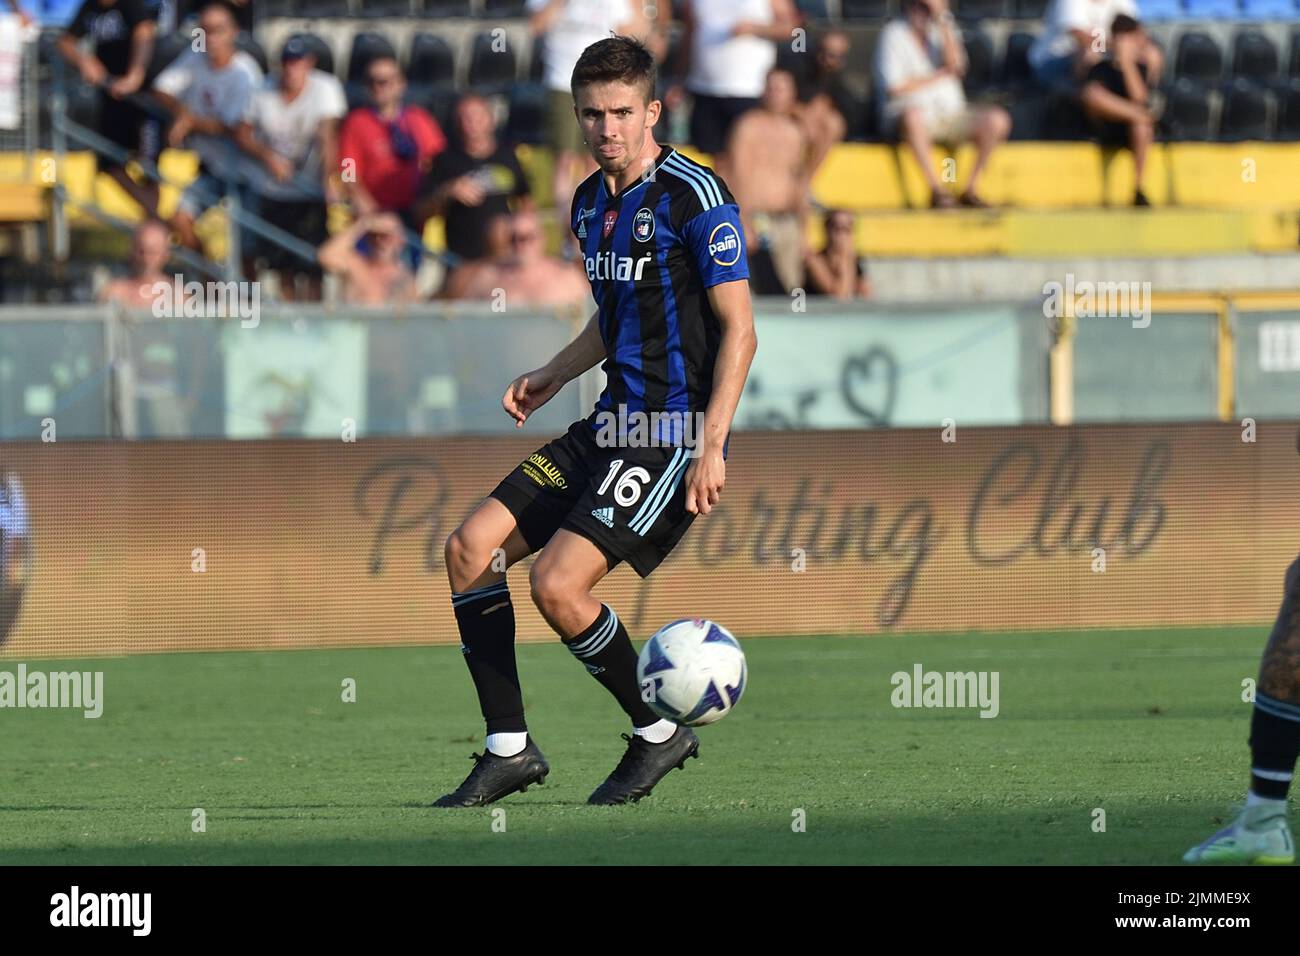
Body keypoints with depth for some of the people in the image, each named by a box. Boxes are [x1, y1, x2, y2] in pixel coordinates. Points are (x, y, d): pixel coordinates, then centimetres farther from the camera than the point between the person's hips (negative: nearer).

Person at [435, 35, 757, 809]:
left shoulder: (694, 195, -13)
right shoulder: (591, 202, 12)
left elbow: (739, 330, -14)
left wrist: (712, 447, -21)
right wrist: (554, 375, 12)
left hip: (675, 433, -9)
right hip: (611, 426, 9)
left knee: (557, 584, -19)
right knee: (471, 548, -1)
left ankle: (657, 733, 2)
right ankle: (510, 748, 4)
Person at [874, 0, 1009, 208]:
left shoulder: (946, 29, 12)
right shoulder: (894, 33, -1)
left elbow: (956, 64, -8)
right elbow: (894, 88, -11)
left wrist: (943, 21, -12)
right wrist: (940, 75, -3)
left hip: (950, 114, 5)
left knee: (997, 119, -19)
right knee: (913, 115, -40)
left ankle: (971, 189, -12)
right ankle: (935, 189, -33)